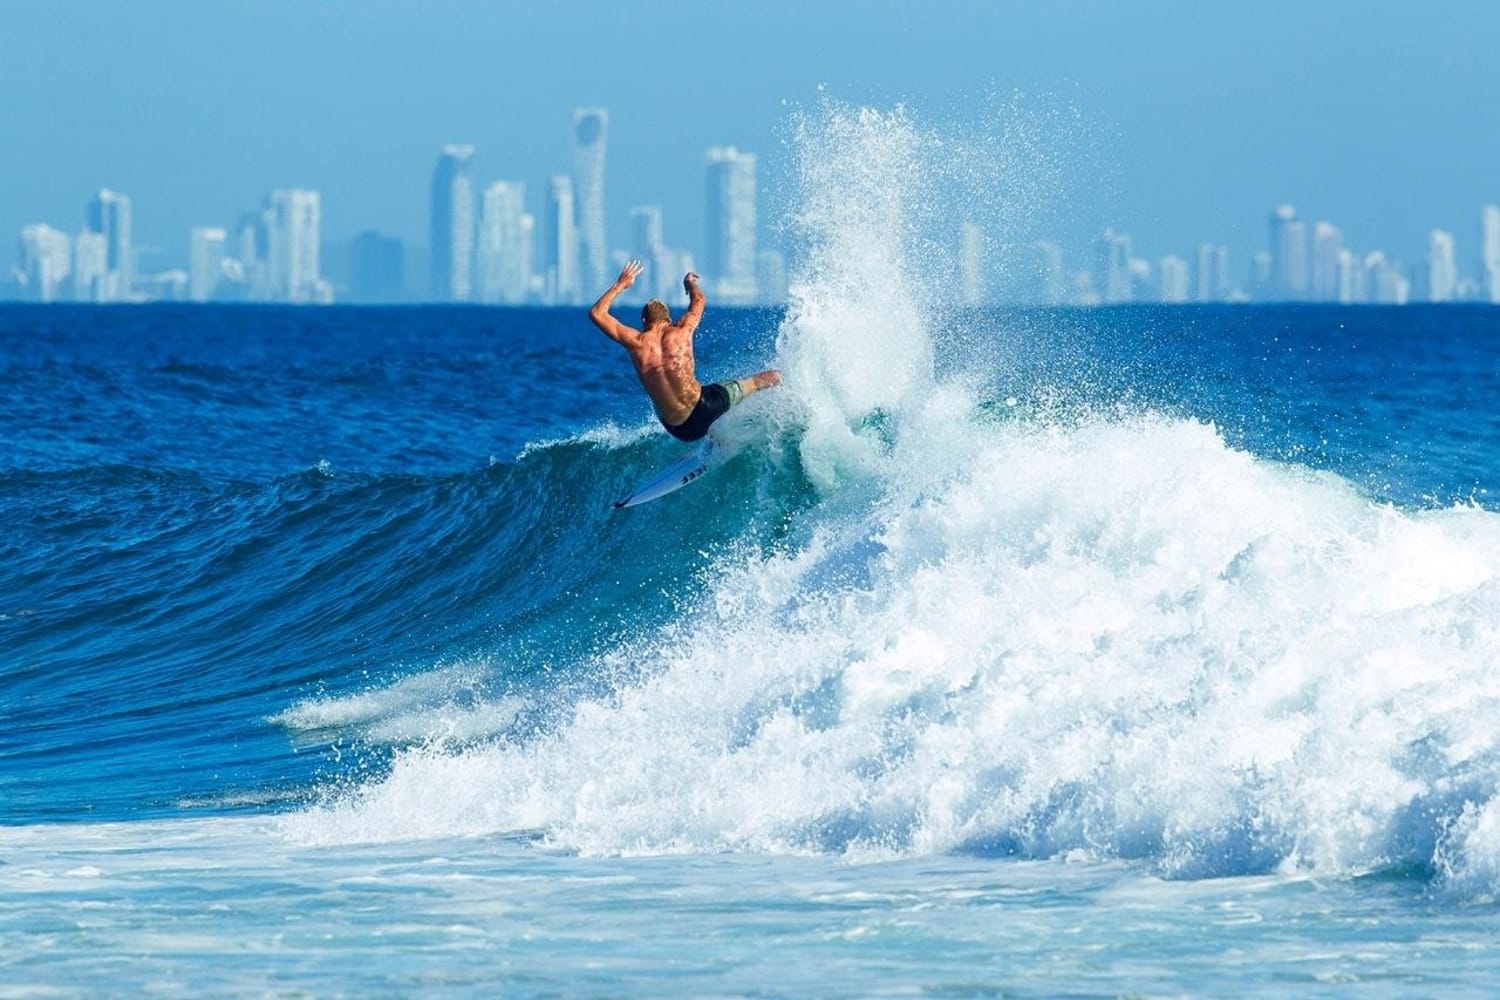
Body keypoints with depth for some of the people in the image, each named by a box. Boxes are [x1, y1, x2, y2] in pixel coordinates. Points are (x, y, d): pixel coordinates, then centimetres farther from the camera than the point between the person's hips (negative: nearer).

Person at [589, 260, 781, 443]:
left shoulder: (636, 342, -5)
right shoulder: (680, 332, -4)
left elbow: (596, 313, 8)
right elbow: (698, 299, 18)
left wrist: (620, 284, 21)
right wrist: (690, 283, 41)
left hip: (680, 430, 2)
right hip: (703, 407, -2)